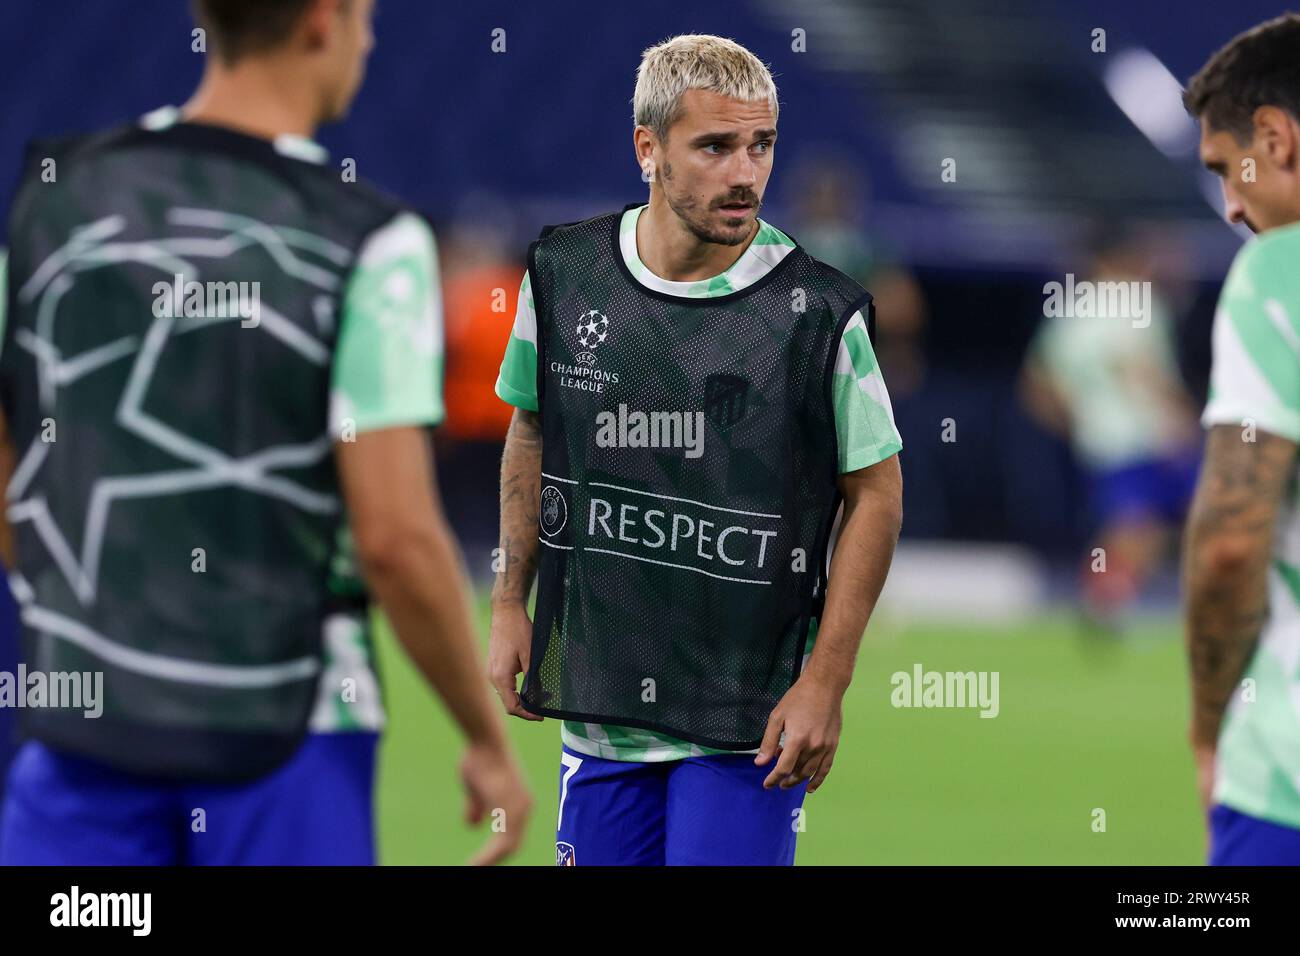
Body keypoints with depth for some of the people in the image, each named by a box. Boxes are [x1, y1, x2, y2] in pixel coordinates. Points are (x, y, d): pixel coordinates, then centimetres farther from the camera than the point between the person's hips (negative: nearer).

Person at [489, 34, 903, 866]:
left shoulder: (819, 313, -11)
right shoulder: (562, 274, 0)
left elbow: (876, 492, -4)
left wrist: (825, 682, -8)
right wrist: (510, 605, 13)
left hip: (747, 717, -4)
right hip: (598, 699, 4)